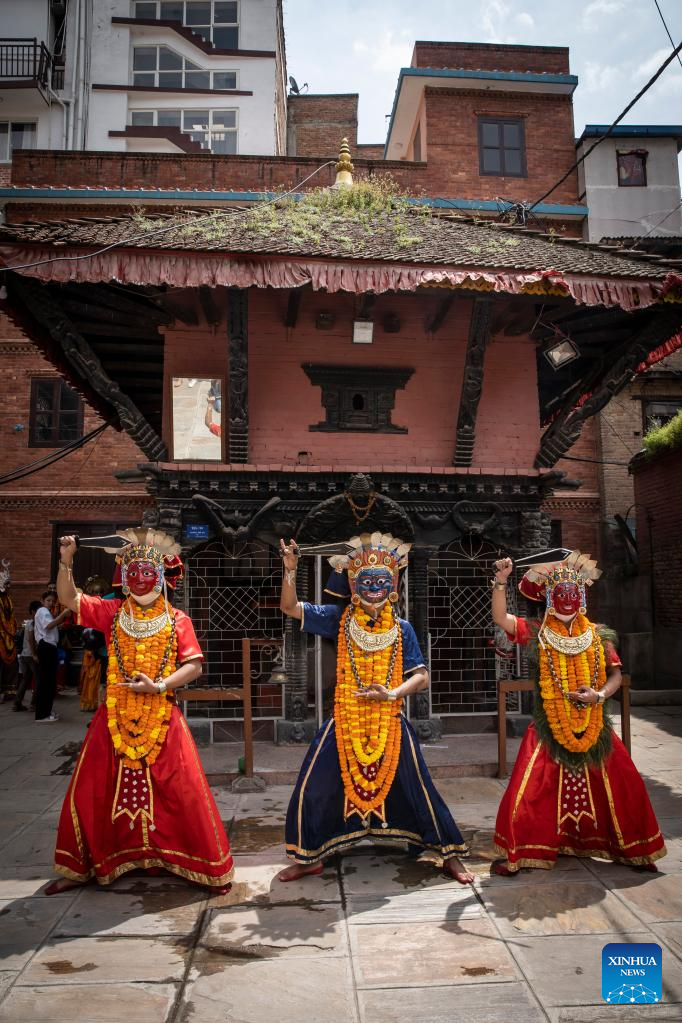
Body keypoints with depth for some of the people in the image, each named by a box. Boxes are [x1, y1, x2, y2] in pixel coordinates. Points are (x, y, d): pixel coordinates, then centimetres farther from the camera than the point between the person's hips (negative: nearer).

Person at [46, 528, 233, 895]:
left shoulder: (177, 620, 0)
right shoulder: (112, 612, 7)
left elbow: (194, 665, -5)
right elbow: (69, 598, 1)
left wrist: (158, 686, -16)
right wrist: (66, 561, -12)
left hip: (162, 719, -2)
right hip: (115, 717, 3)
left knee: (183, 792, -2)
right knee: (90, 791, 8)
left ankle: (209, 866, 13)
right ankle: (82, 866, 29)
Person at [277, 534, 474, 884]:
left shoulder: (402, 628, 0)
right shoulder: (340, 618, -1)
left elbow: (421, 676, 0)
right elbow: (290, 607, -5)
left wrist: (392, 693, -17)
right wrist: (290, 569, -20)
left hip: (389, 722, 0)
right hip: (346, 722, 1)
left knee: (418, 789, 6)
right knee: (312, 788, 2)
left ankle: (450, 856, 24)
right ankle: (308, 857, 25)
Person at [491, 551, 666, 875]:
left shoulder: (598, 635, 4)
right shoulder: (537, 634, -2)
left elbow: (615, 674, 6)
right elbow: (500, 618, -15)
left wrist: (599, 695, -13)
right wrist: (501, 581, -26)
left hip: (593, 725, 3)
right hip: (550, 727, -2)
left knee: (624, 786, 7)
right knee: (530, 788, -9)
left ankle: (632, 849, 30)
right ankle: (517, 853, 8)